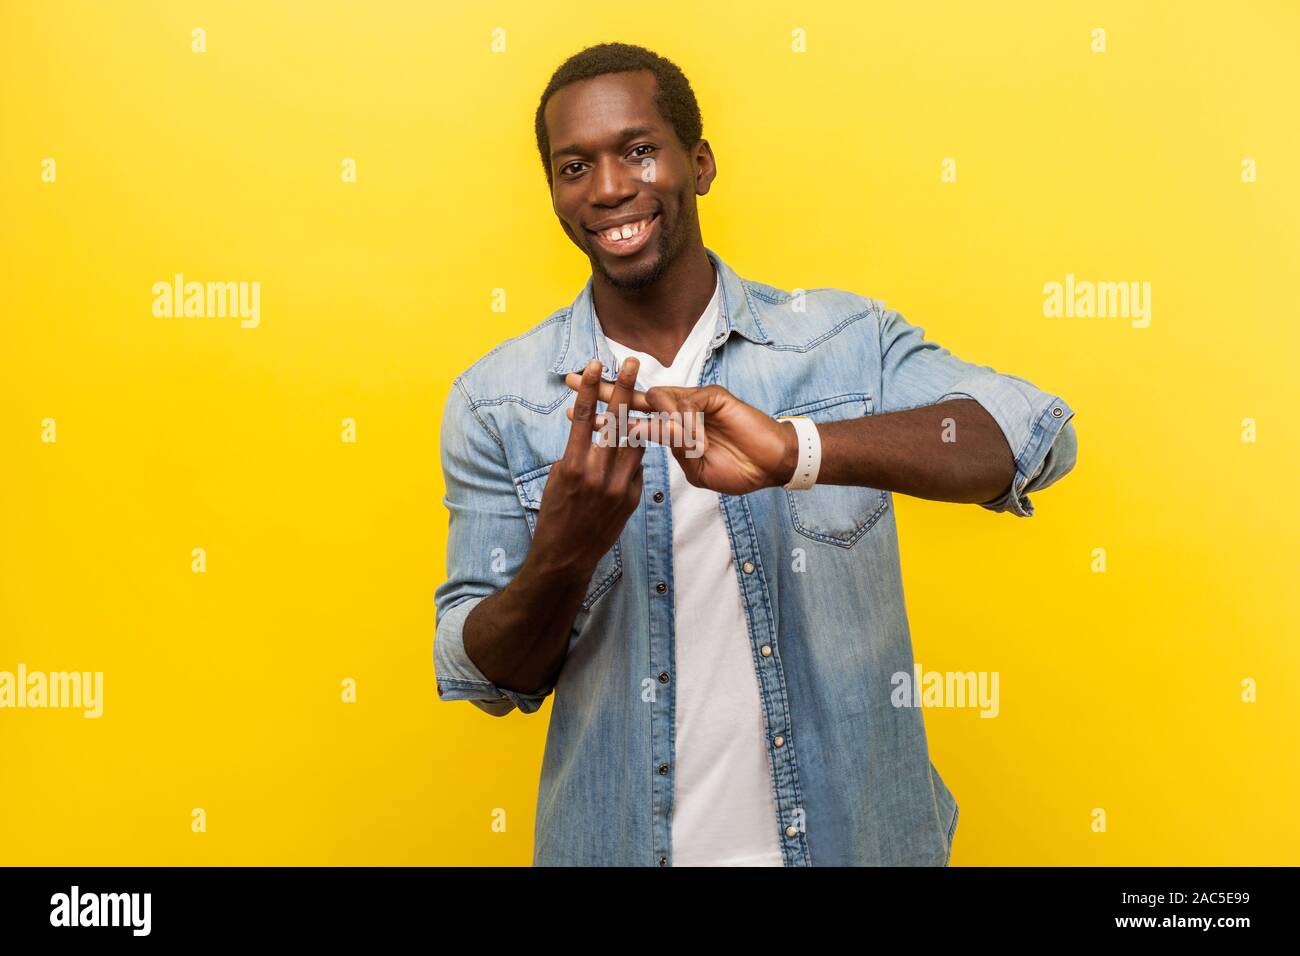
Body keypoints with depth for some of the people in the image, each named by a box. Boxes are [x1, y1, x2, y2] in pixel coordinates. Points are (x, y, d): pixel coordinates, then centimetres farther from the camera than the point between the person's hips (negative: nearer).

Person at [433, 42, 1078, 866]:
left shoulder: (845, 340, -6)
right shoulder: (495, 403, -6)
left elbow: (1033, 436, -21)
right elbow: (489, 679, -4)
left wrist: (800, 449, -35)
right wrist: (563, 556, -24)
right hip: (619, 842, 0)